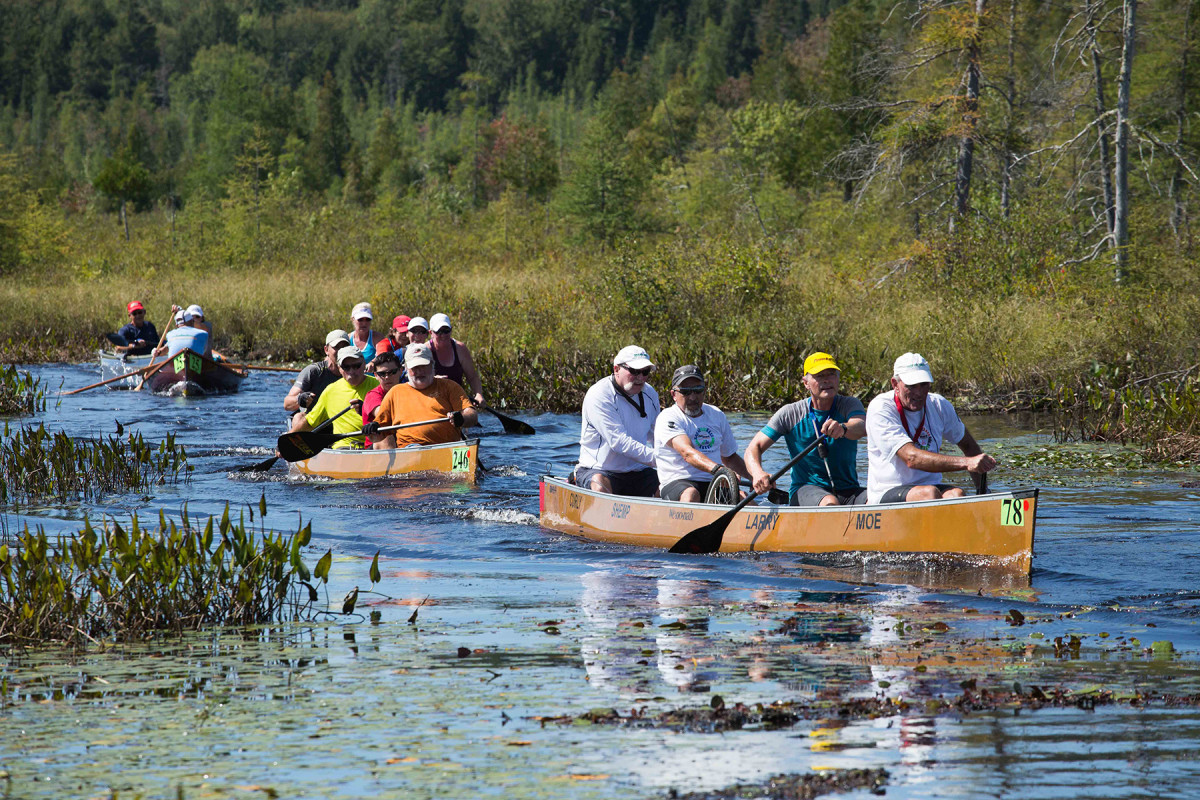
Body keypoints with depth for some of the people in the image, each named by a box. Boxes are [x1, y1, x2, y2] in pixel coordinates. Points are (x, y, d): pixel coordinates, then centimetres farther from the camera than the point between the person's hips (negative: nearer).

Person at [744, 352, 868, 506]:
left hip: (848, 491, 1)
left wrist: (843, 428, -49)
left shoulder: (850, 405, 2)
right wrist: (758, 473, -26)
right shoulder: (790, 414, 0)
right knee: (830, 503, -37)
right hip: (806, 489, -1)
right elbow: (754, 447, -2)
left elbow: (862, 428, -23)